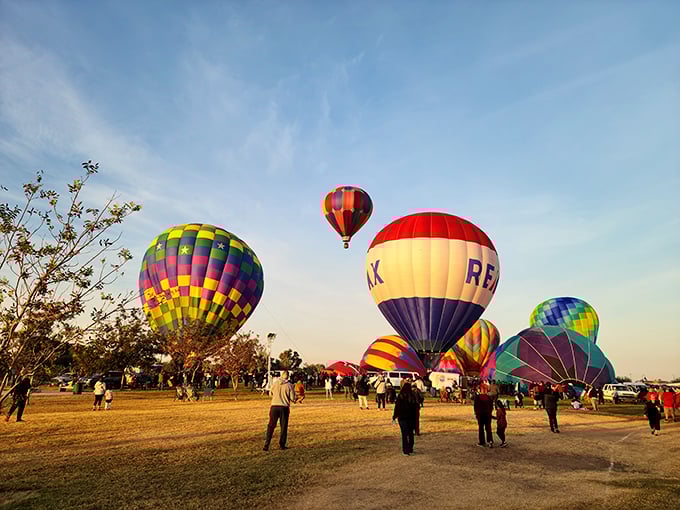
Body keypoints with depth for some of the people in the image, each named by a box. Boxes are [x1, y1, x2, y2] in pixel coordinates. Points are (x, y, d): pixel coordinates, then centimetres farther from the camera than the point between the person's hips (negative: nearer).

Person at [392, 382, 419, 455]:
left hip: (402, 417, -3)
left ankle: (406, 450, 4)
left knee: (404, 434, 5)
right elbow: (417, 407, -1)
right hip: (411, 418, 3)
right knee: (411, 434, 17)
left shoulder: (400, 396, -13)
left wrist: (394, 418, -6)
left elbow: (397, 407, -13)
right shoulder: (413, 396, -6)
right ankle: (410, 449, 25)